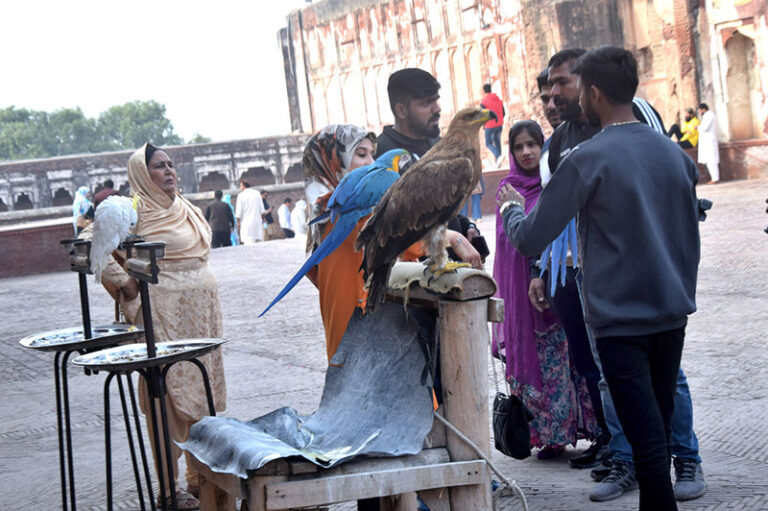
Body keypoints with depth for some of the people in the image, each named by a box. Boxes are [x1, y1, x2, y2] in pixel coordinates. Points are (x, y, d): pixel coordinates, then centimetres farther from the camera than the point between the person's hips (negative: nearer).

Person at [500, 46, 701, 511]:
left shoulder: (588, 161, -12)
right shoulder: (674, 153, 6)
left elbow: (531, 238, -7)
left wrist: (510, 208, 14)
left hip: (621, 319, -6)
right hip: (673, 313, 6)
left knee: (646, 439, -4)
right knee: (659, 429, 15)